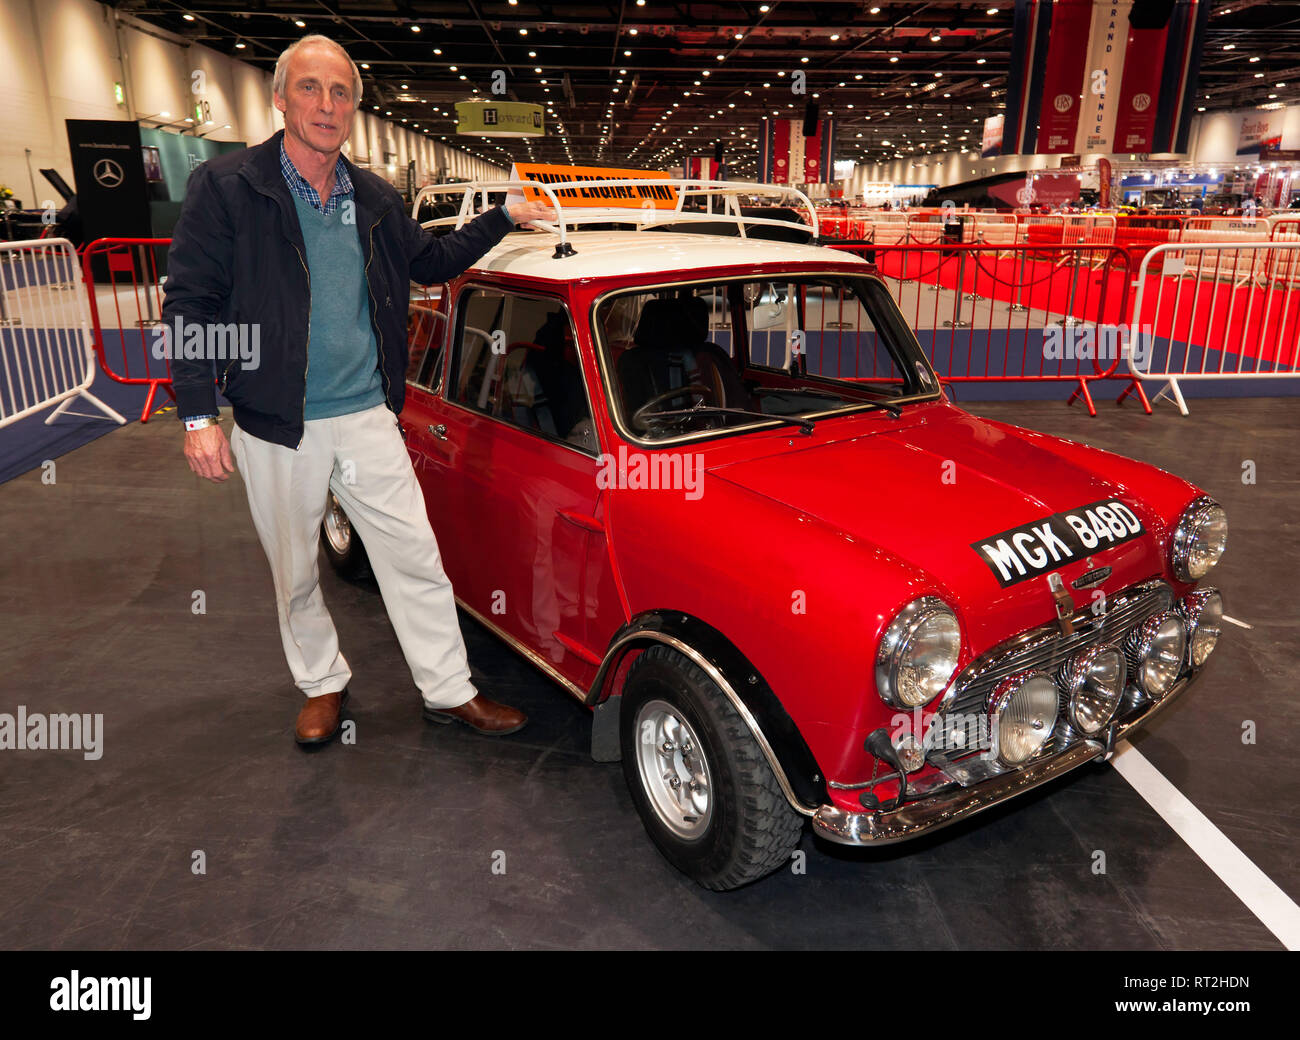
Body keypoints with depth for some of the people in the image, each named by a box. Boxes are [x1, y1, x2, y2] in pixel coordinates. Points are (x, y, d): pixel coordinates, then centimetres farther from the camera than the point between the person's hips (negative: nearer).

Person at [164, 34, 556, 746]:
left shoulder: (375, 199, 8)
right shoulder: (225, 187, -5)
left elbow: (430, 262, 24)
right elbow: (188, 305, -7)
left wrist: (504, 217, 14)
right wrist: (198, 416, -14)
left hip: (368, 418, 3)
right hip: (276, 427, -2)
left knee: (416, 557, 4)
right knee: (295, 572, 13)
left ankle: (449, 692, 18)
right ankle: (322, 685, 35)